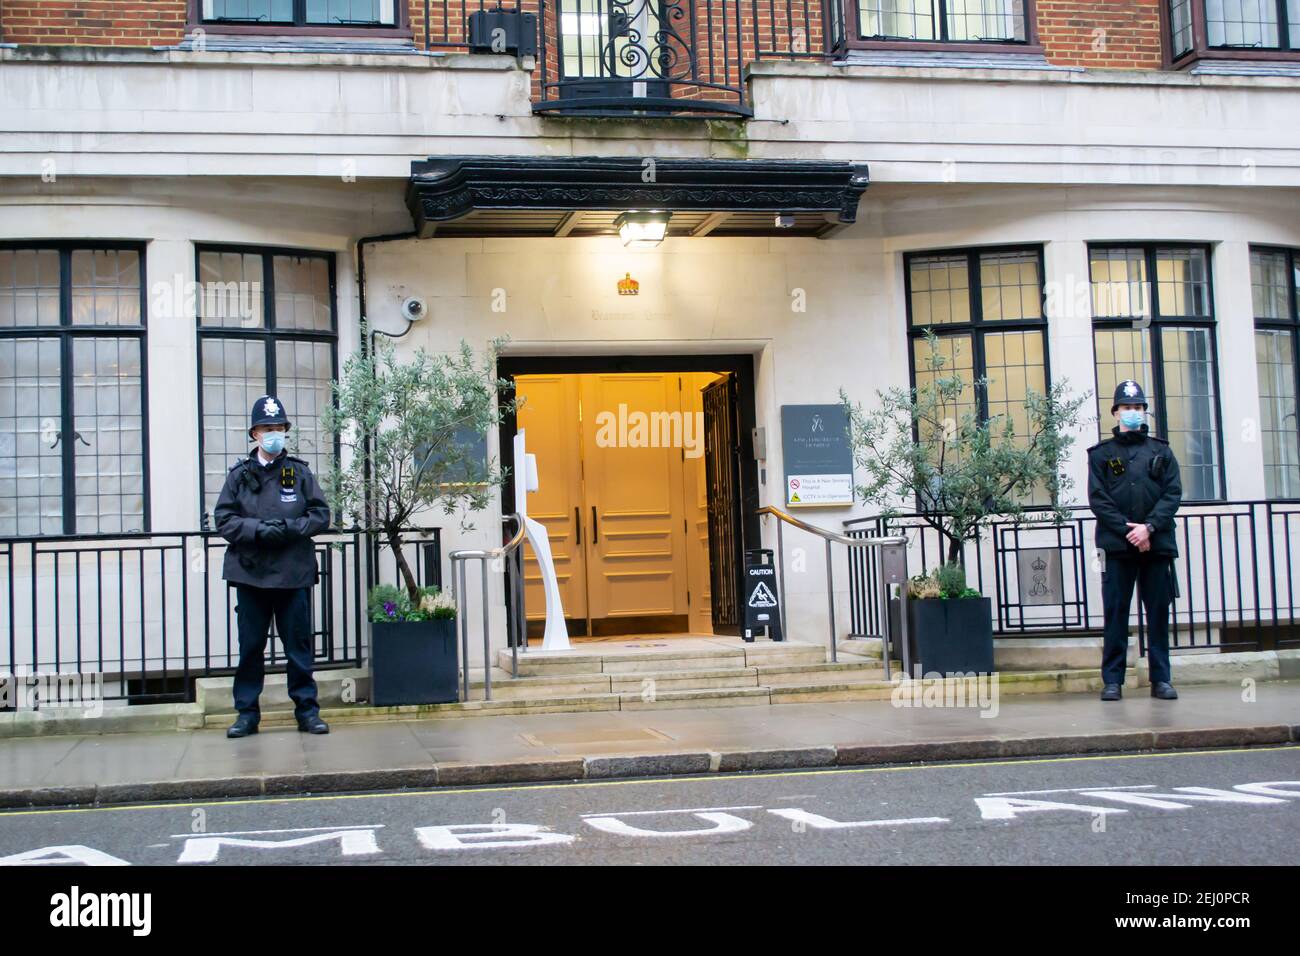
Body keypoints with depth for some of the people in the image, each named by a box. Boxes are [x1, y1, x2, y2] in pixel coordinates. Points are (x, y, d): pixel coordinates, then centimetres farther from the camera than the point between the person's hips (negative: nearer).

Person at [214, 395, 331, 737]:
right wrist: (258, 529, -14)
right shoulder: (239, 474, 6)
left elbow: (321, 515, 4)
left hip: (294, 572, 0)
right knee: (250, 645, 6)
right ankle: (247, 713, 14)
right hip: (250, 572, 0)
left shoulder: (299, 471, 6)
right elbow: (223, 519, 1)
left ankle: (307, 709, 13)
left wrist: (290, 528, -12)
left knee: (298, 644, 4)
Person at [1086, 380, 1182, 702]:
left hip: (1157, 543, 2)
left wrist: (1149, 527, -12)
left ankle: (1161, 679, 9)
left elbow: (1173, 493, 2)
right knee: (1115, 612, -1)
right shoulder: (1101, 453, 8)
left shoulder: (1160, 451, 12)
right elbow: (1097, 498, -1)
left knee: (1159, 612, 3)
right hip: (1117, 544, -1)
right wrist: (1128, 530, -12)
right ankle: (1112, 680, 2)